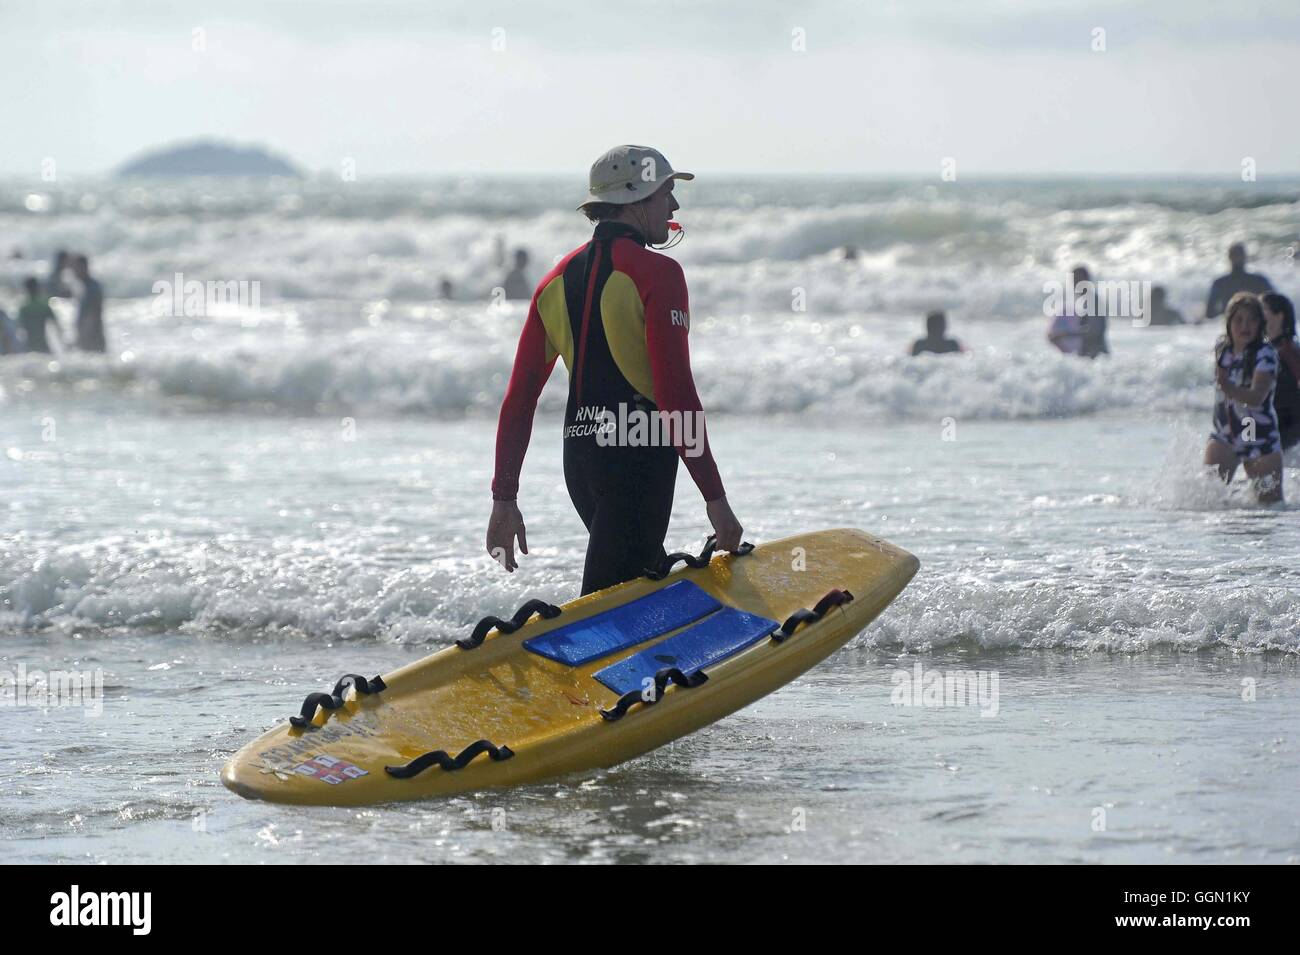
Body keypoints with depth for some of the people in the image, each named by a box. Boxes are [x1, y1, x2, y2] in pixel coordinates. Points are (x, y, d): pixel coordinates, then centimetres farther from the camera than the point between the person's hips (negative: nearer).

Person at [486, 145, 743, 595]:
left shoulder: (557, 280, 12)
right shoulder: (657, 273, -9)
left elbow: (519, 398, 11)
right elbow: (676, 392, -17)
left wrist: (504, 498, 14)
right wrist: (714, 496, -16)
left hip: (579, 459, 8)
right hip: (638, 455, -8)